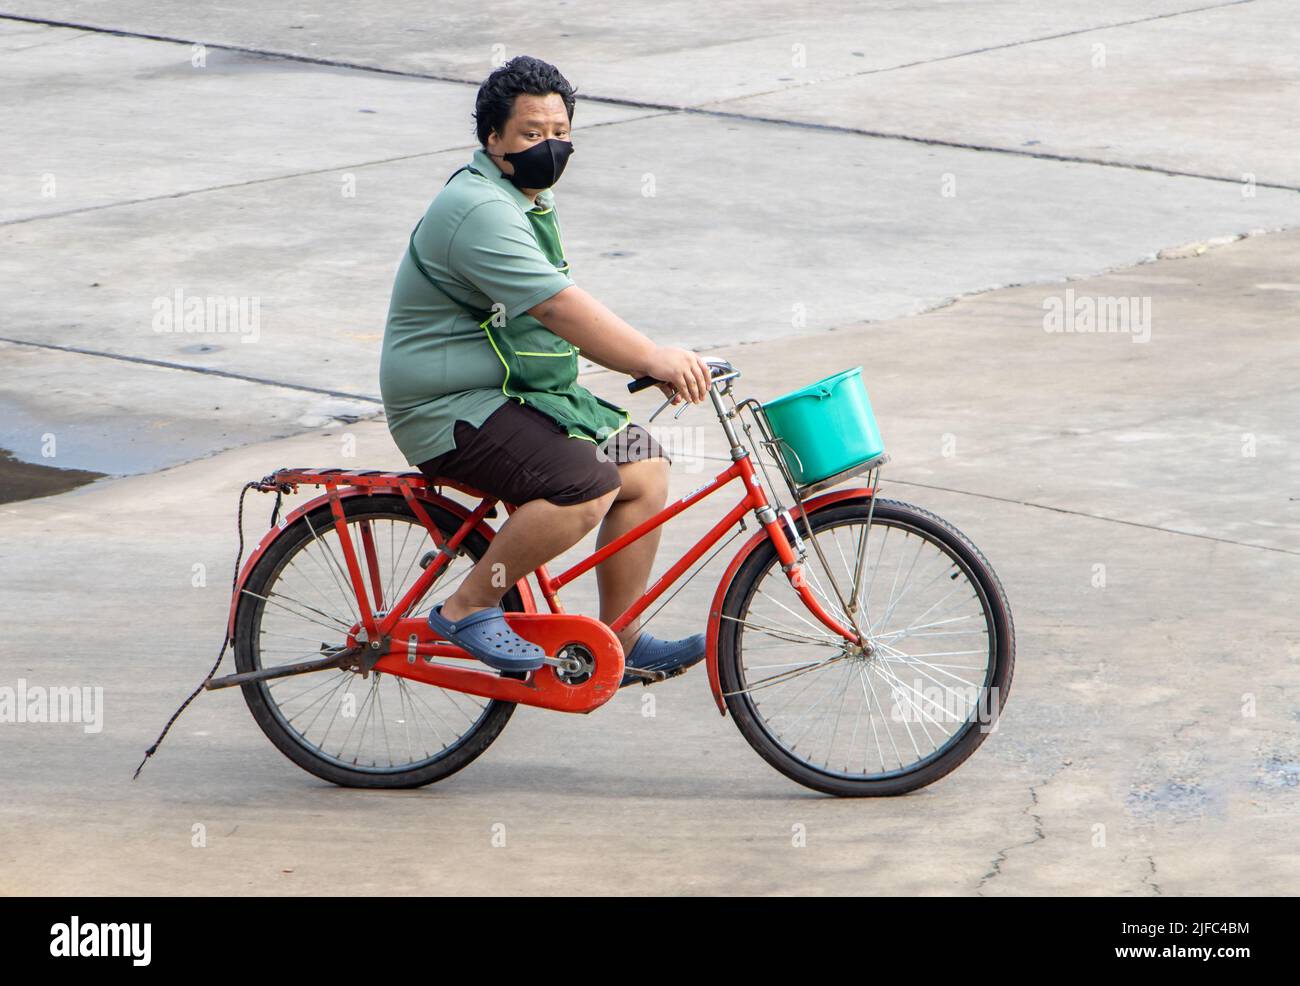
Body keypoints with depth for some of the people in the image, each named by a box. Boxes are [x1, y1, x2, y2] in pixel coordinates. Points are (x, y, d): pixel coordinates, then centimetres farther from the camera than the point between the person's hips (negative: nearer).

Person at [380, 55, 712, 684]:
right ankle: (467, 609, -14)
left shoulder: (530, 201, 15)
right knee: (586, 485, -28)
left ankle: (619, 643, 12)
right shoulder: (479, 211, -21)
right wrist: (655, 360, -27)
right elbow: (561, 310, -28)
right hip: (451, 411, -11)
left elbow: (570, 319, 15)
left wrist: (652, 362, 1)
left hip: (522, 393, 11)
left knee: (644, 468, 4)